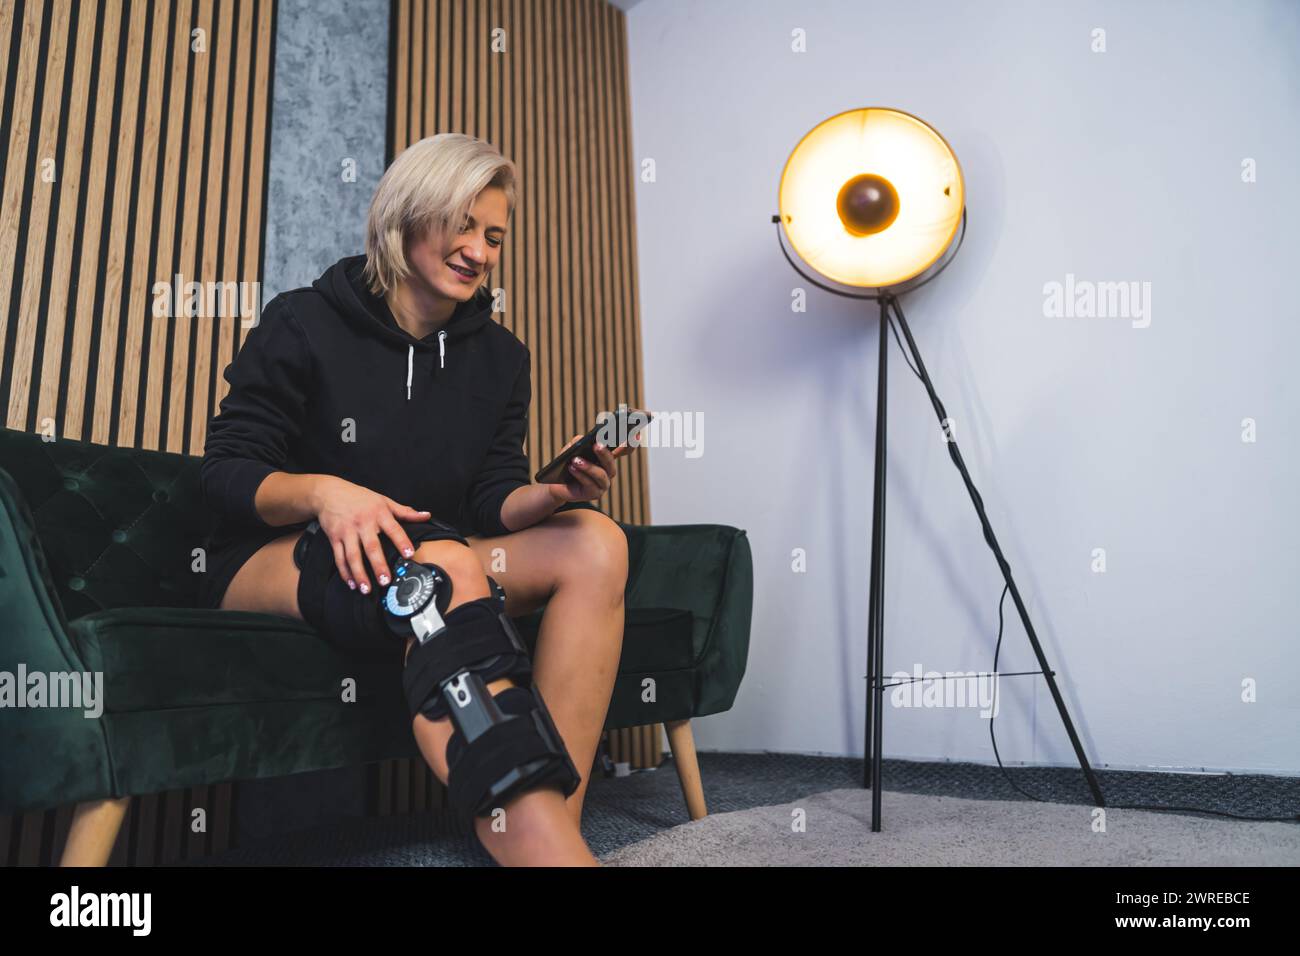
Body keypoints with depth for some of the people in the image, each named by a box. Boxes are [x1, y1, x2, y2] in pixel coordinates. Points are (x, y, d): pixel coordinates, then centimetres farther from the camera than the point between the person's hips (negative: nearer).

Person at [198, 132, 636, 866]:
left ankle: (553, 819, -31)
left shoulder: (501, 357, 10)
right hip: (274, 562, -4)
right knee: (446, 565, -37)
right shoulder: (303, 325, -2)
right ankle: (552, 851, -41)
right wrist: (322, 491, -27)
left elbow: (494, 501, 2)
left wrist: (562, 493, -20)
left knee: (596, 542, -21)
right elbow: (226, 475, -6)